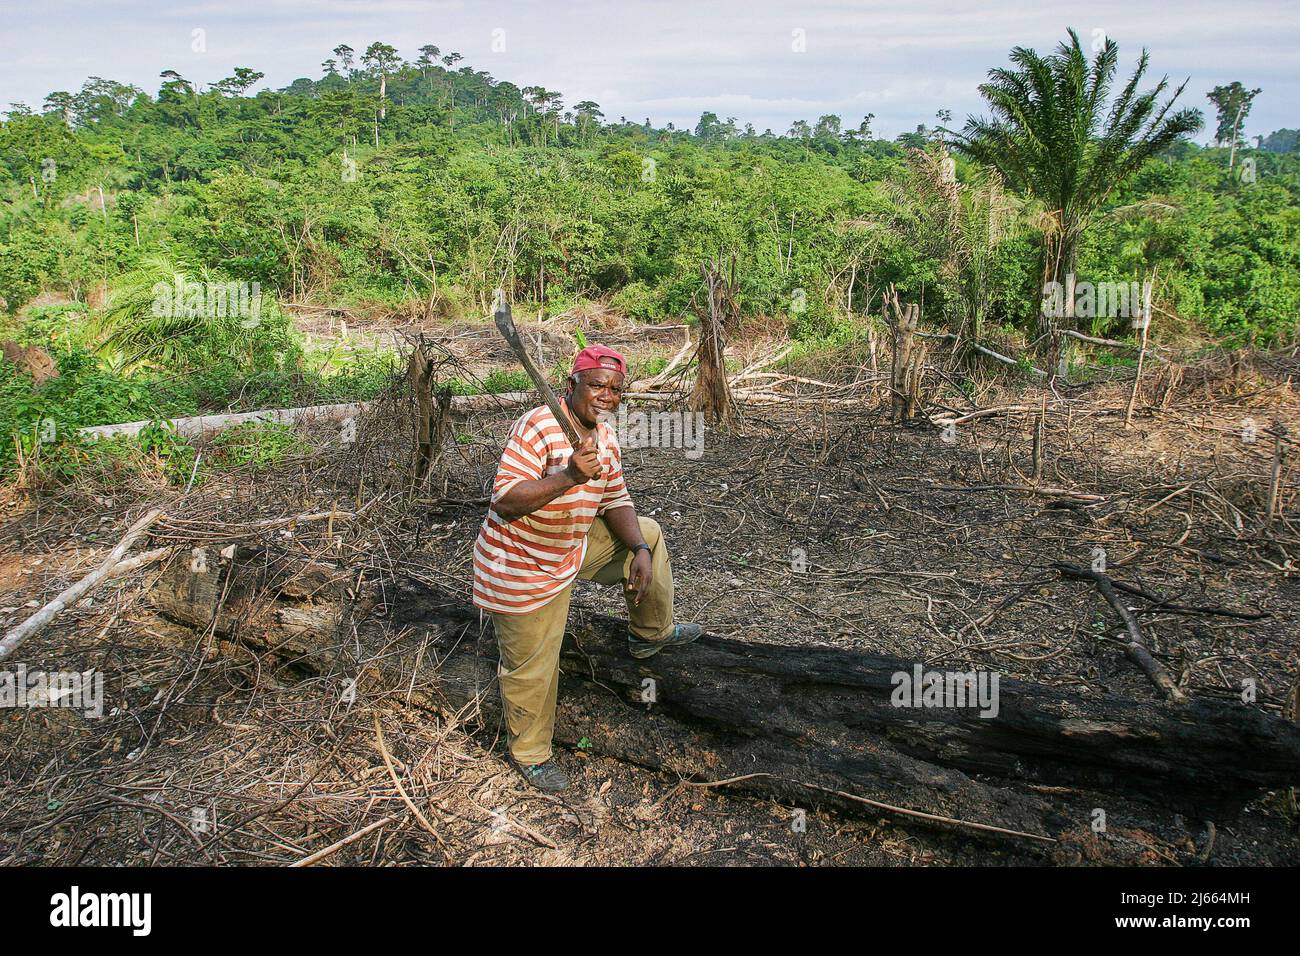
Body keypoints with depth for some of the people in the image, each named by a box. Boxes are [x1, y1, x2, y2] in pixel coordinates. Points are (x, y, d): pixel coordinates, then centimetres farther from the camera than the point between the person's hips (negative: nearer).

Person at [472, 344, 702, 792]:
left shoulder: (606, 437, 1)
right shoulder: (537, 428, -26)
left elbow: (615, 501, 9)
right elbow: (504, 501, -32)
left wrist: (641, 549, -6)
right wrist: (569, 476, -41)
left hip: (573, 548, 8)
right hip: (523, 568, -8)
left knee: (647, 533, 15)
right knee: (532, 669, 4)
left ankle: (651, 632, 29)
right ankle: (530, 754, 29)